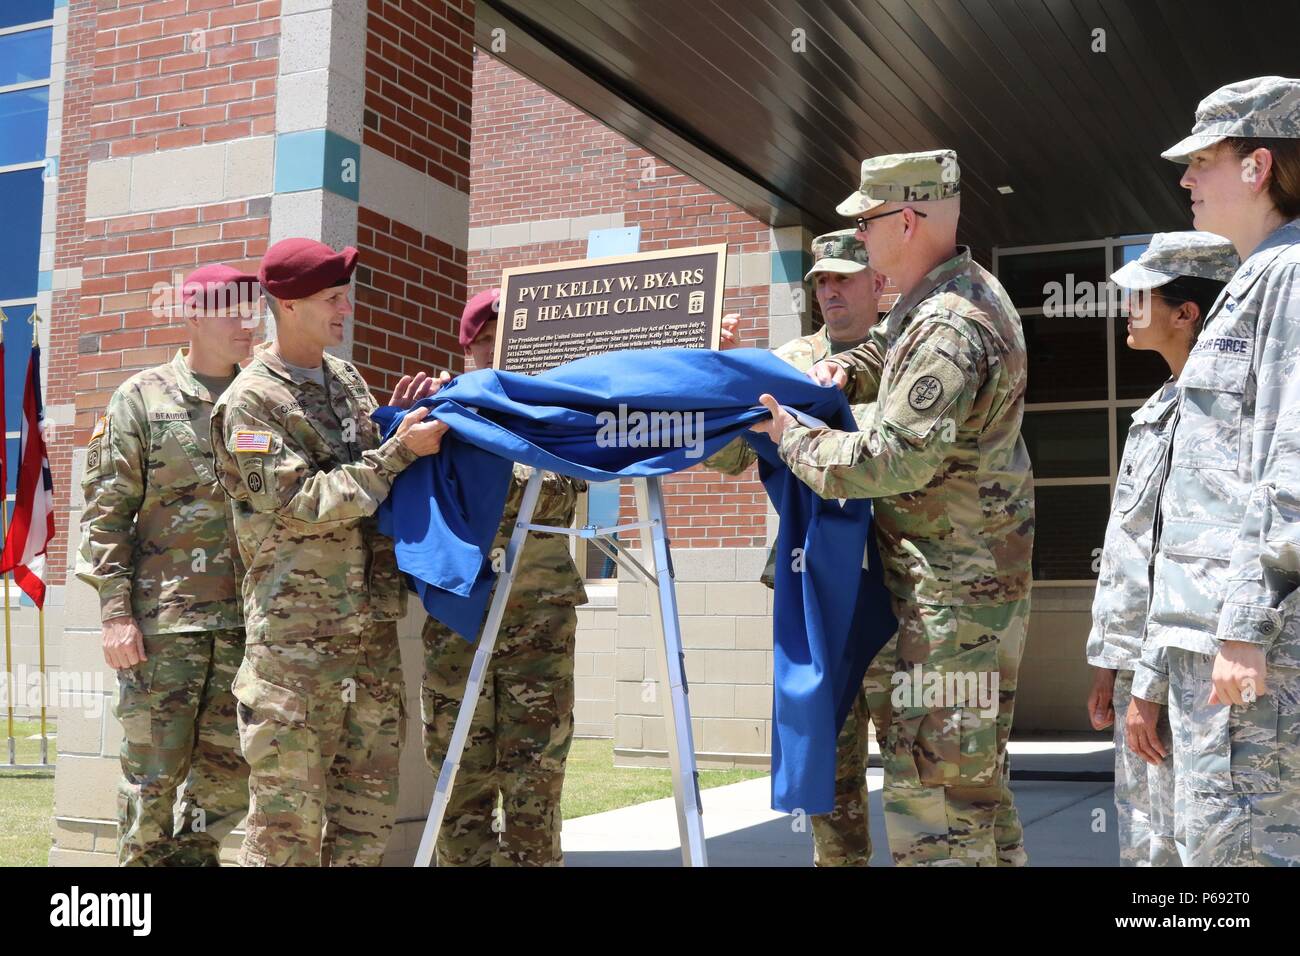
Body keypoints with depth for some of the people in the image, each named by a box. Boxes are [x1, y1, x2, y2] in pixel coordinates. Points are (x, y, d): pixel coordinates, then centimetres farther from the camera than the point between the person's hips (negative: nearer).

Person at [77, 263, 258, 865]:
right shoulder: (142, 398, 1)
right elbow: (106, 511, -2)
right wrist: (115, 611, -9)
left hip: (244, 618, 4)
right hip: (163, 617, -3)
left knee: (229, 770, 8)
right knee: (153, 770, 2)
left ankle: (192, 857, 25)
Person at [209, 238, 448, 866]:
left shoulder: (345, 378, 16)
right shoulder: (251, 401, -5)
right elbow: (301, 503, -14)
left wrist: (402, 418, 5)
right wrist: (399, 450, -16)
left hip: (373, 631, 7)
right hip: (296, 638, -7)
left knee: (368, 813, 11)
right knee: (287, 815, -3)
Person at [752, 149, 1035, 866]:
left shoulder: (949, 328, -20)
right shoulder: (951, 294, 13)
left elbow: (894, 459, -25)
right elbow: (886, 353, 32)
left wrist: (792, 437, -11)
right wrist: (842, 369, 10)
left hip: (952, 593, -11)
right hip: (965, 579, 11)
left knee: (935, 787, -9)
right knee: (977, 779, 19)